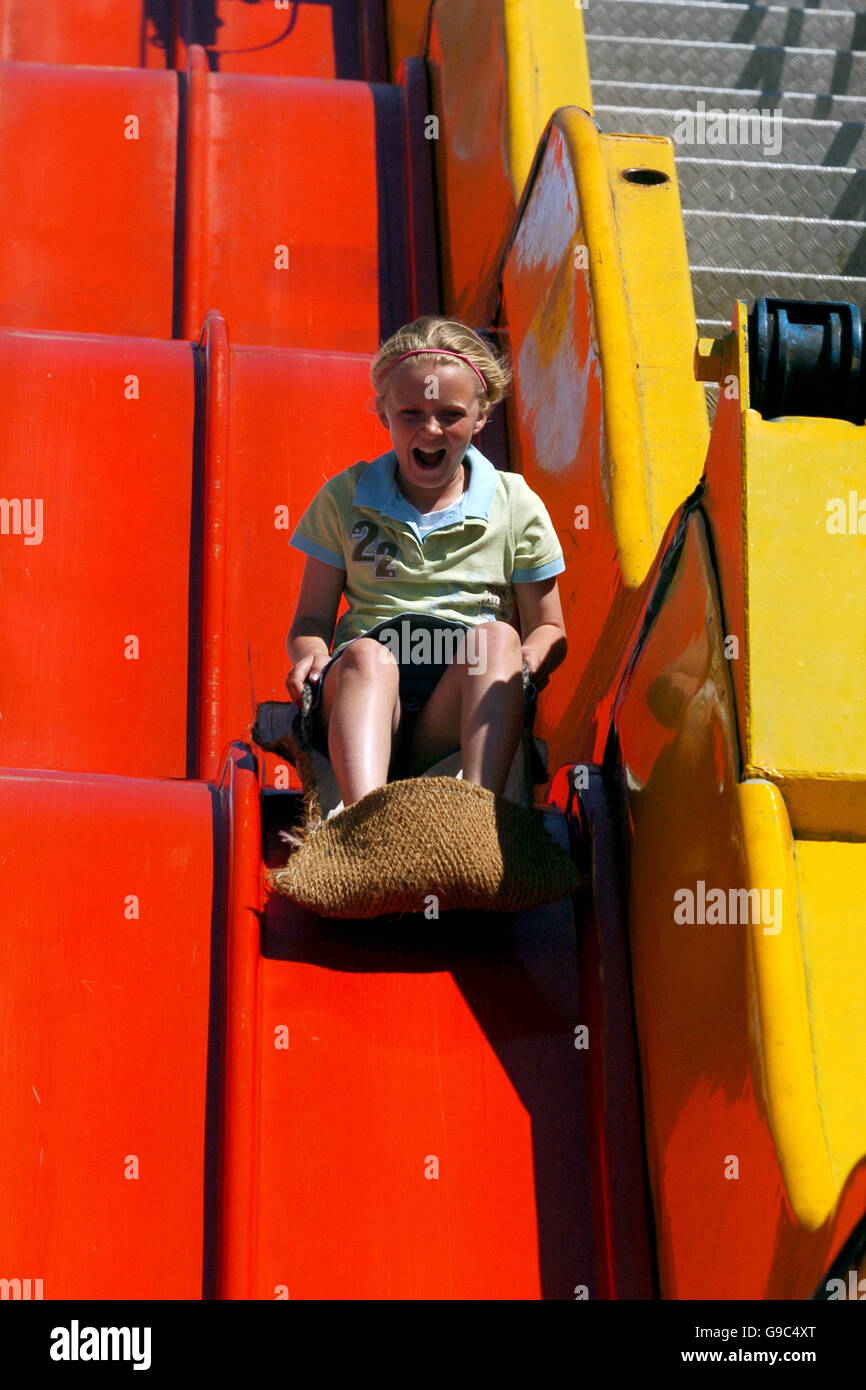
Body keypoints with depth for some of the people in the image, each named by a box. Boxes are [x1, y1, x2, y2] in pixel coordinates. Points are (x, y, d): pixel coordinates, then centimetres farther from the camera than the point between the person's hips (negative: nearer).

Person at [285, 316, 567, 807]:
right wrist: (312, 655, -10)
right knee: (366, 655, -34)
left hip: (459, 713, 0)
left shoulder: (518, 507, 13)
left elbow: (549, 628, 18)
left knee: (497, 637, -31)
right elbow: (312, 619, 15)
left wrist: (531, 657, -8)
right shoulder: (344, 498, 15)